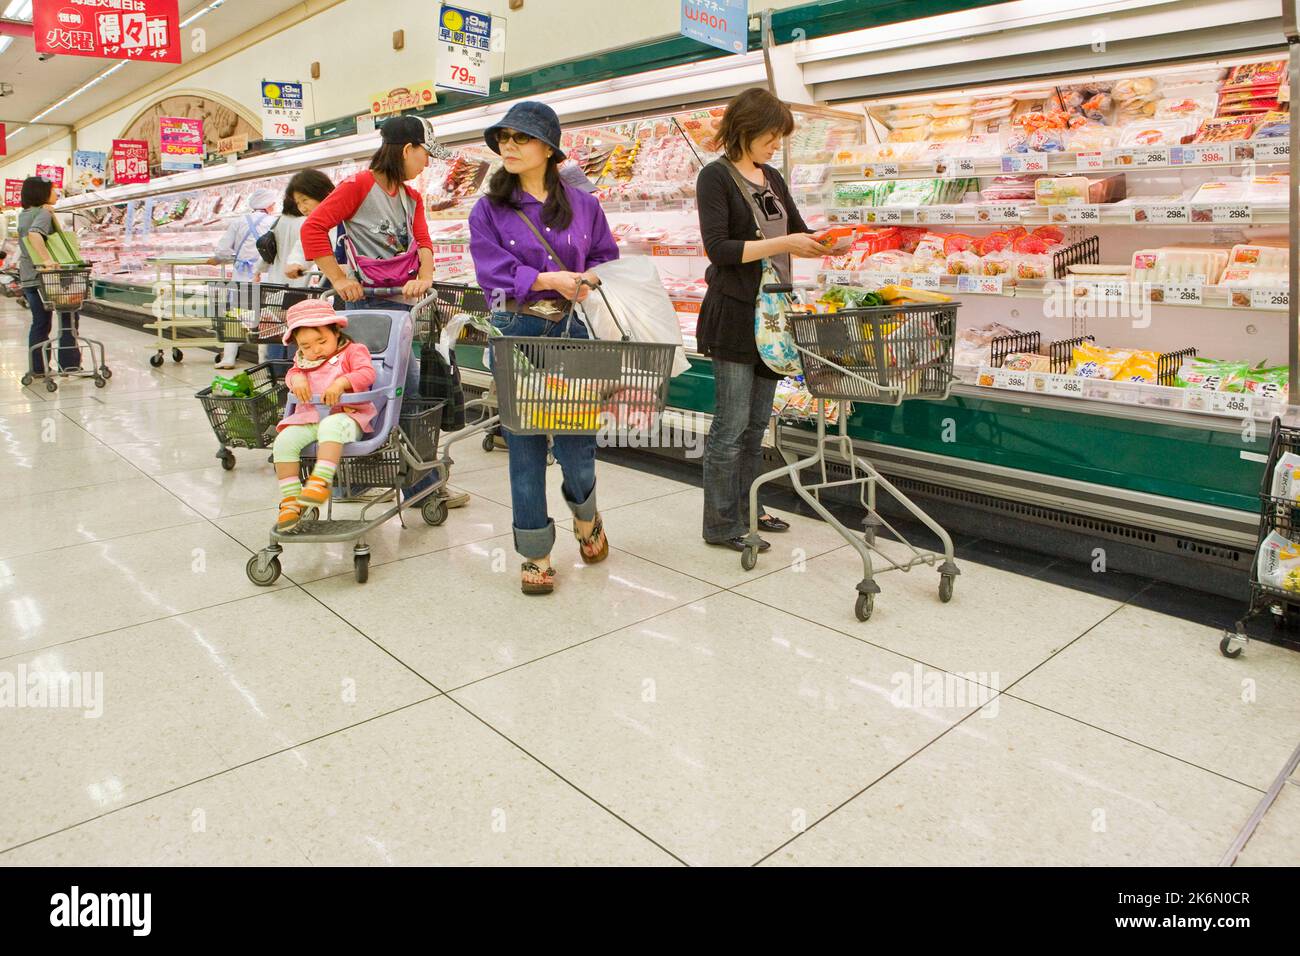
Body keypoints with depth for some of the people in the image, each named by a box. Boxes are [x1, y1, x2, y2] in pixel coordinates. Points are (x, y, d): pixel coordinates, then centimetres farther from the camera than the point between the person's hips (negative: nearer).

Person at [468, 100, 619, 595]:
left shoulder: (583, 205, 10)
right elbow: (495, 271, -8)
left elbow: (606, 261, 11)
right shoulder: (488, 210, 5)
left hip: (575, 331, 1)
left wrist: (589, 282, -10)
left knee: (575, 440, -2)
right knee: (525, 445, 2)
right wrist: (552, 280, -18)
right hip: (517, 332, 0)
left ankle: (585, 514, 33)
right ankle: (536, 553, 16)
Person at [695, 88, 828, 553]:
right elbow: (719, 249, -17)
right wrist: (783, 243, -20)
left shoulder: (772, 179, 15)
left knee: (756, 425, 13)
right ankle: (721, 524, 5)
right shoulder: (716, 176, -7)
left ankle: (745, 509, 24)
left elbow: (799, 233, 20)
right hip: (733, 315, -8)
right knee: (731, 426, -4)